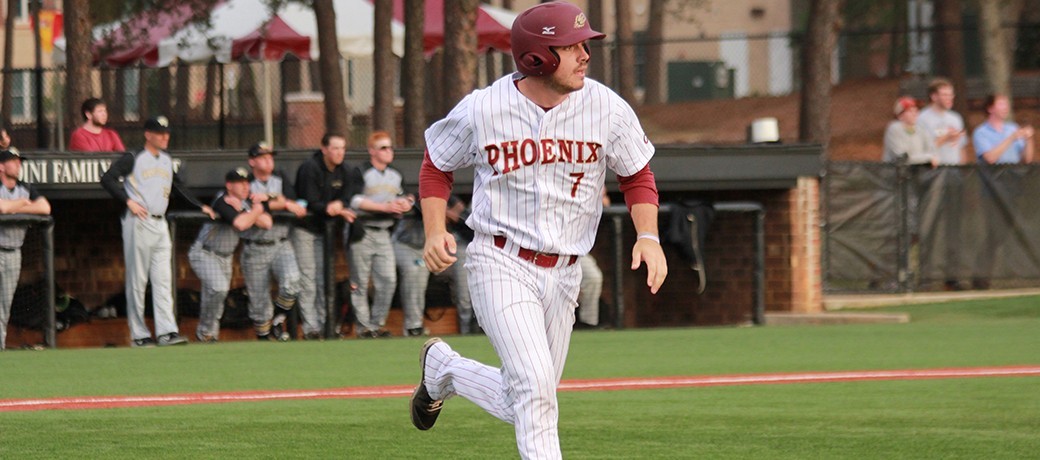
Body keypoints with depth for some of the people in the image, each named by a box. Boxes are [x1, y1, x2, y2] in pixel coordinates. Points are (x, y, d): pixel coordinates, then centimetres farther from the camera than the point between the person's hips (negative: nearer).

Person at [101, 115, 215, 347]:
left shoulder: (167, 160, 17)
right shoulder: (133, 158, -3)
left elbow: (178, 186, 29)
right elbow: (108, 178, -10)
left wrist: (201, 206, 24)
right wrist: (129, 201, -16)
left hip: (160, 224, 7)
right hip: (139, 223, -7)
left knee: (163, 280, -2)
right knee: (137, 280, -3)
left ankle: (166, 332, -8)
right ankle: (139, 335, -1)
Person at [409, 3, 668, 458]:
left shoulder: (607, 109, -7)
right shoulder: (482, 110, -11)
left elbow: (637, 175, 8)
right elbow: (437, 165, 6)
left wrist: (648, 236, -9)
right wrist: (435, 232, -9)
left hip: (562, 274, 4)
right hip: (501, 264, -4)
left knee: (526, 406, 13)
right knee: (534, 386, -21)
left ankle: (443, 368, 38)